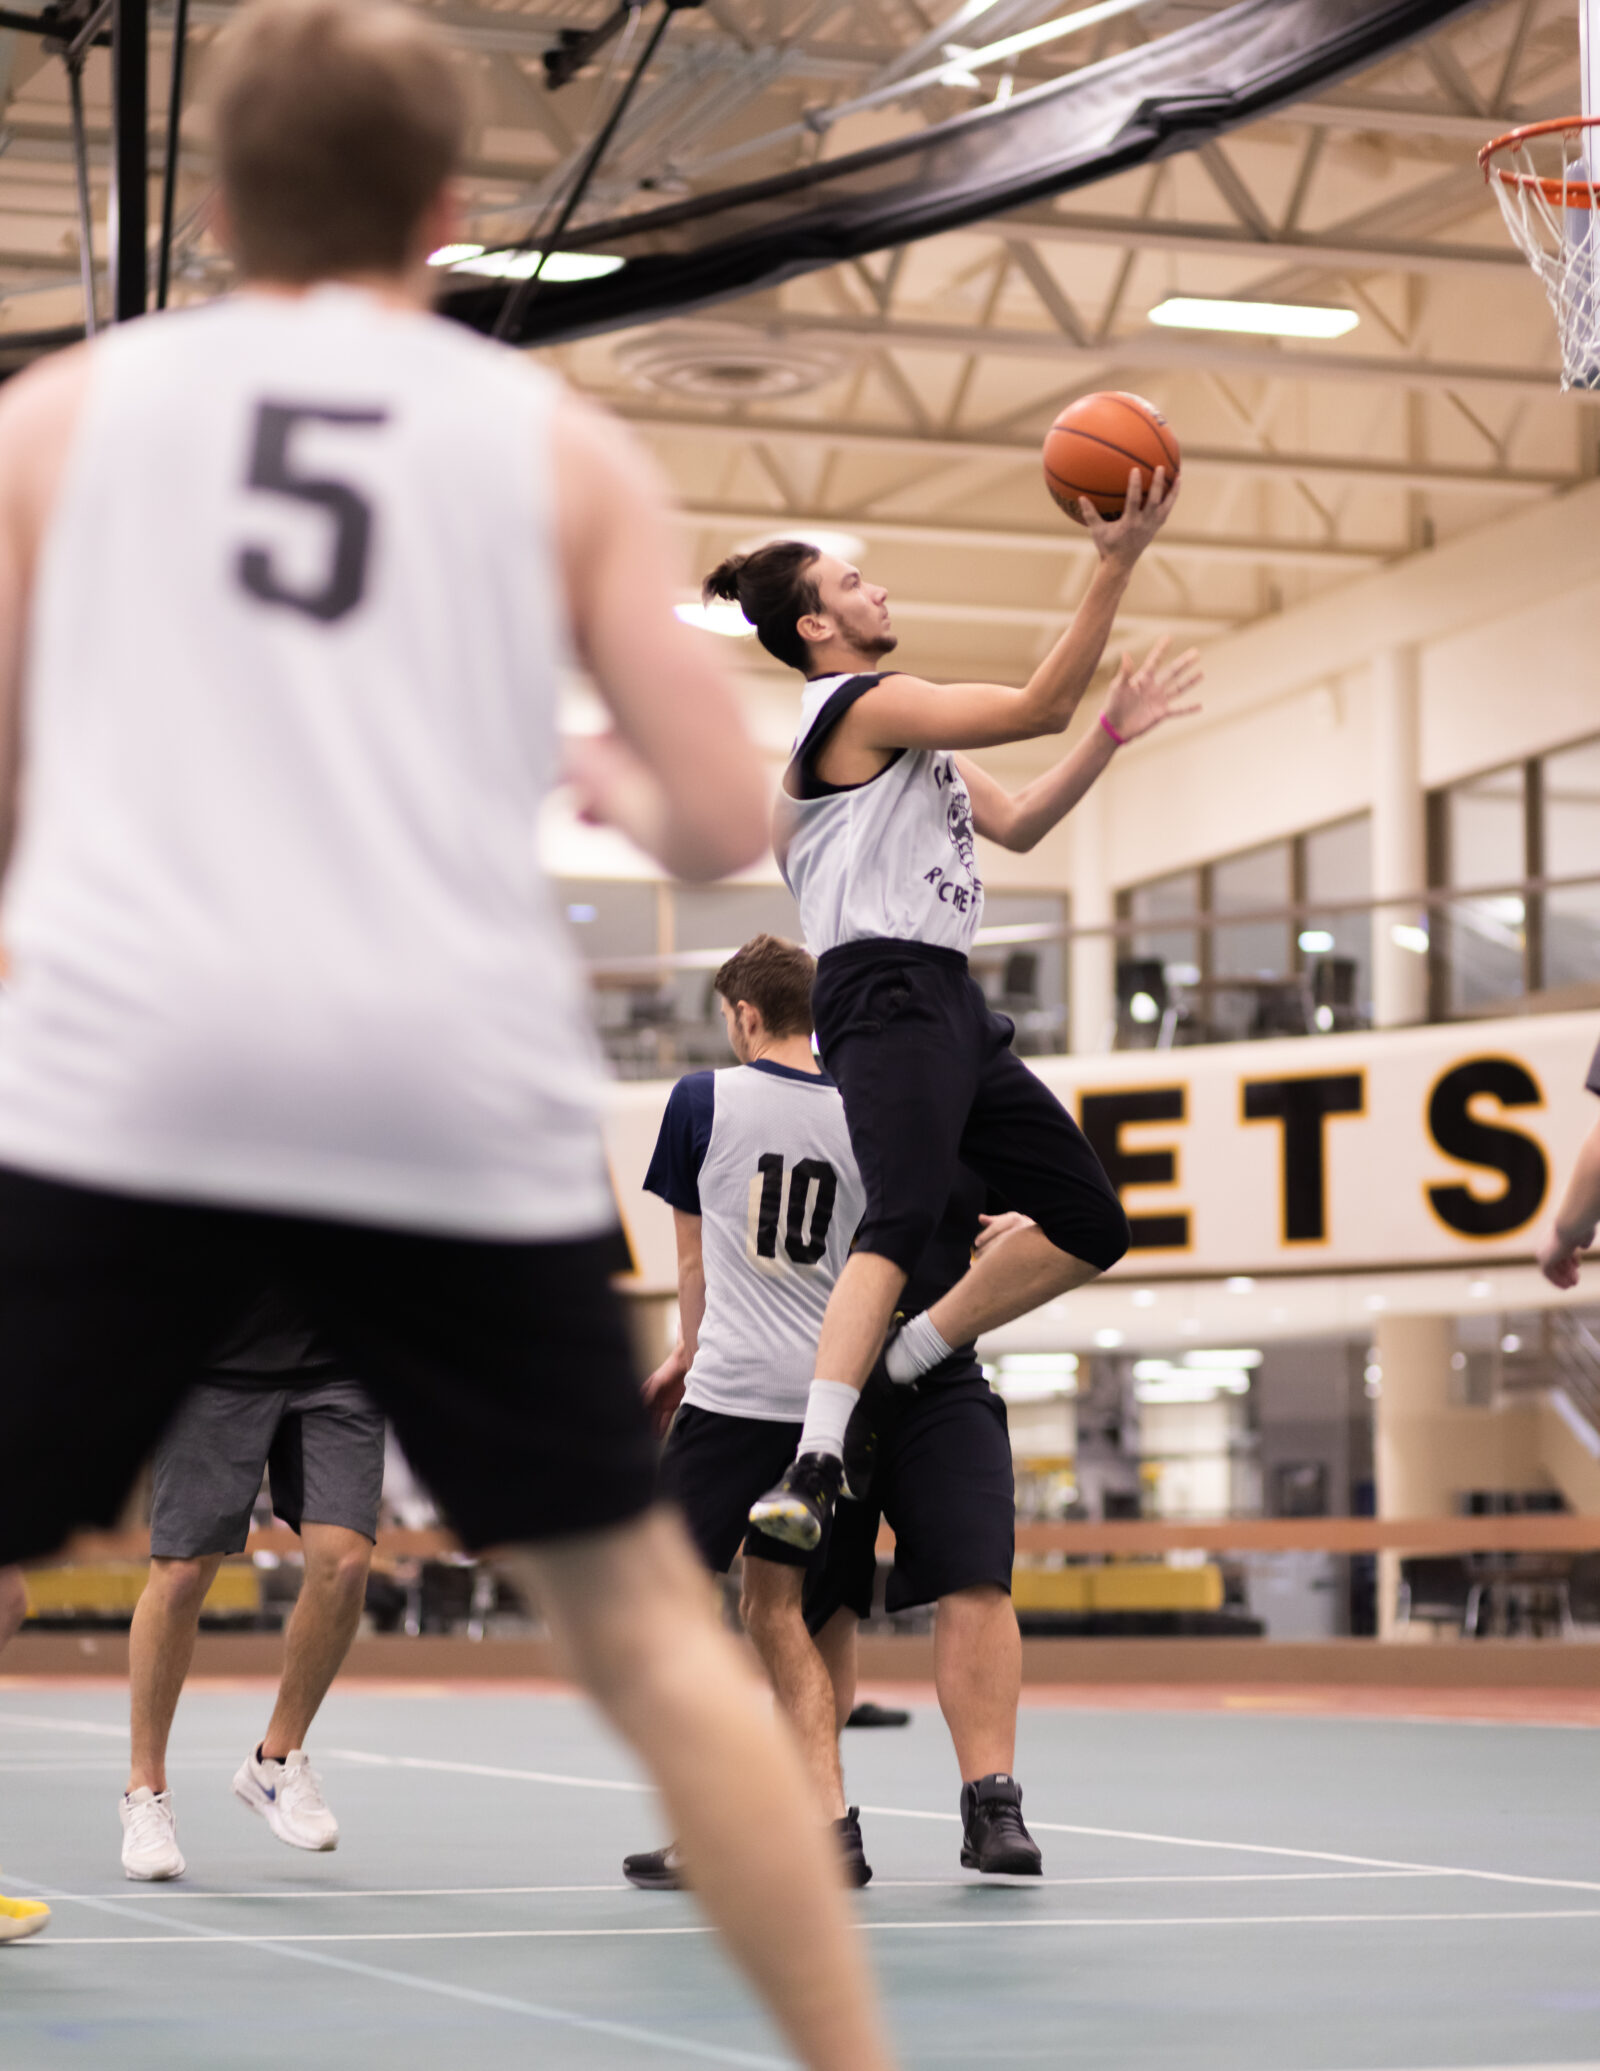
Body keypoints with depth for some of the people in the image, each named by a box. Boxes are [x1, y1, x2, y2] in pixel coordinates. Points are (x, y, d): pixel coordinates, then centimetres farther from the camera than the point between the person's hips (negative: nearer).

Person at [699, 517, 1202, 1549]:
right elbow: (1037, 707, -12)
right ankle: (815, 1464, -38)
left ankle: (890, 1372, 9)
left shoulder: (902, 723, 25)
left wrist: (1111, 734, 15)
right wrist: (1116, 566, -13)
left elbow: (1016, 822, 24)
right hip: (888, 994, -10)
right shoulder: (864, 704, -7)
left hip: (944, 1001, 10)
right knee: (902, 1221, -28)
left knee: (1091, 1225, 8)